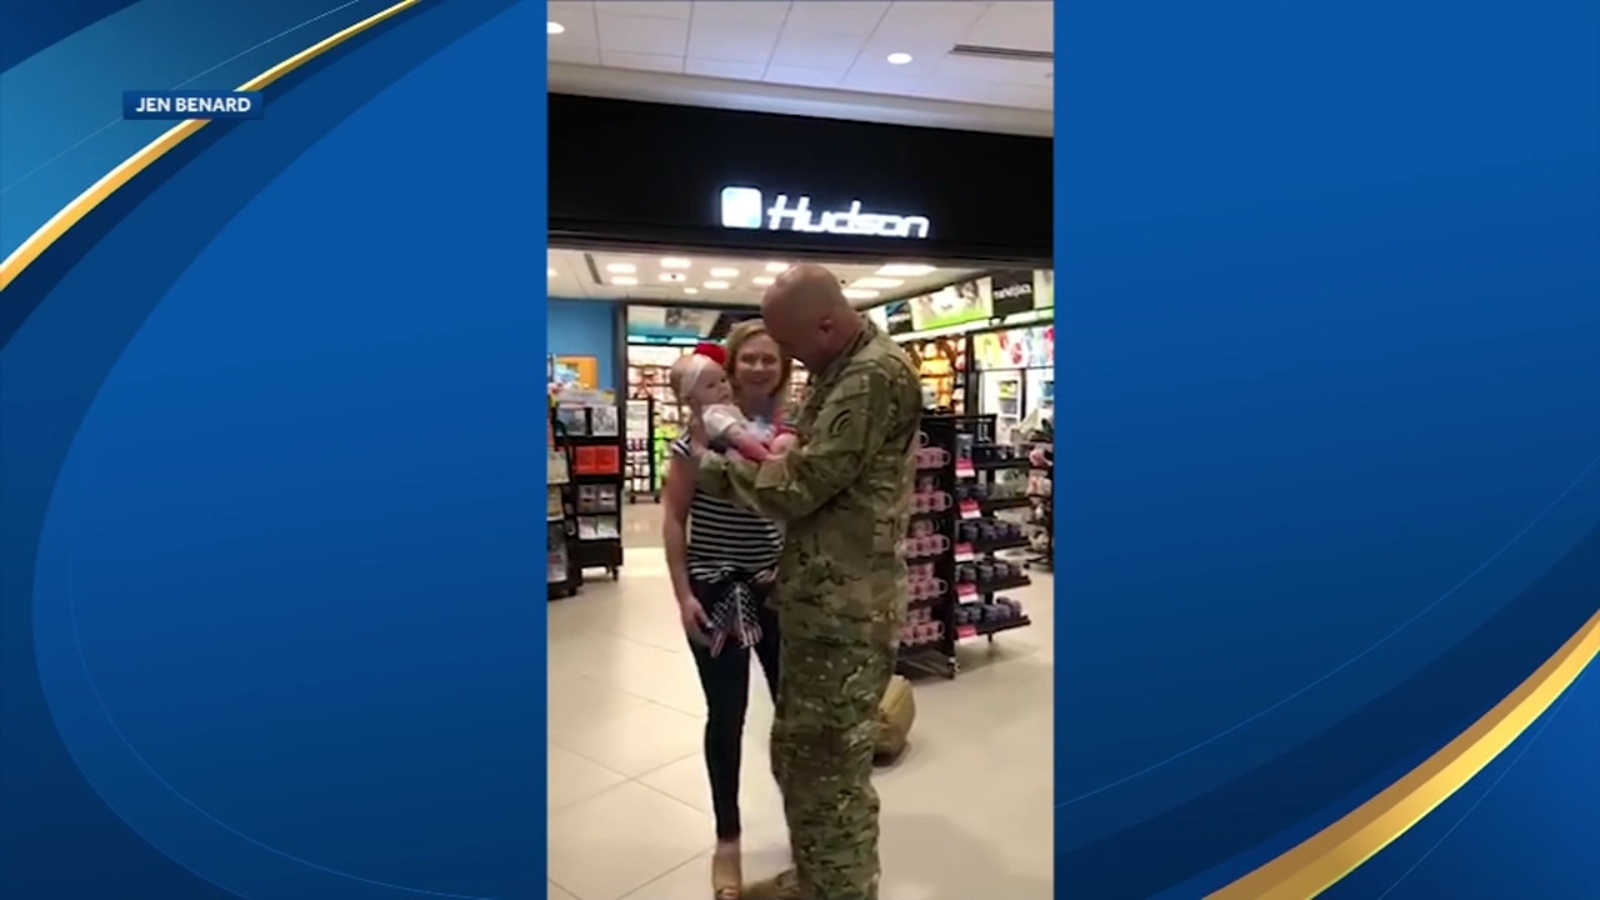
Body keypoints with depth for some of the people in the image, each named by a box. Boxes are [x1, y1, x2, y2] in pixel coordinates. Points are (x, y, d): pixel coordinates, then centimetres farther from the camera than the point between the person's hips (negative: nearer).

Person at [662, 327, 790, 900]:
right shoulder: (701, 430, -10)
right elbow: (674, 518, -7)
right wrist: (683, 594, -9)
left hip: (780, 587, 3)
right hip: (716, 589, -3)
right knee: (726, 715, 9)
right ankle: (727, 839, 30)